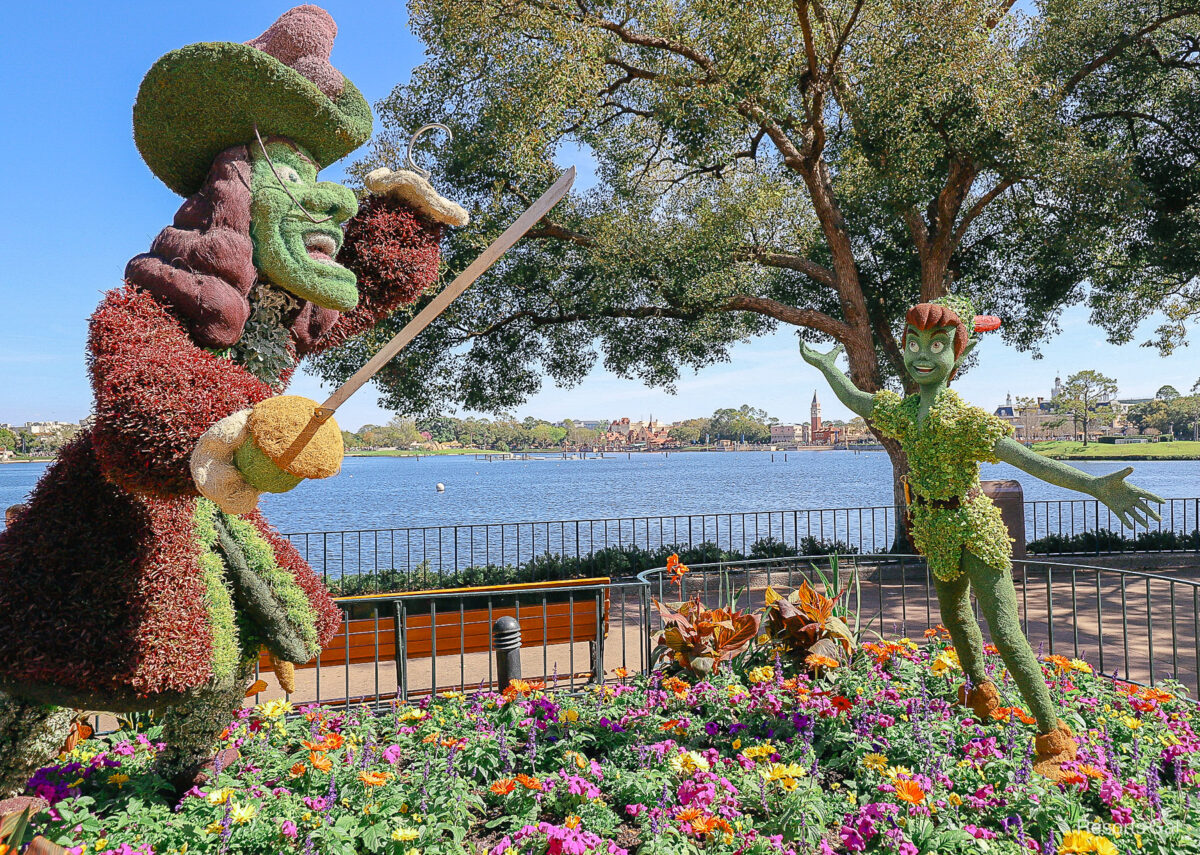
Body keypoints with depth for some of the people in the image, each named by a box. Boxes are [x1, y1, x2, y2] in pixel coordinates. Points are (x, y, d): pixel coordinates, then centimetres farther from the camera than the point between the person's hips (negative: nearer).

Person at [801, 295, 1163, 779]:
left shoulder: (965, 420, -23)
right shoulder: (903, 411, -3)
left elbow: (1029, 460, -32)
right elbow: (855, 399, 16)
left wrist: (1094, 486, -45)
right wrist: (825, 366, 27)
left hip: (973, 532, -7)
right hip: (937, 534, 7)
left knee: (1005, 633, -12)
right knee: (954, 615, 25)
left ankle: (1054, 739, -2)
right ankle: (979, 692, 52)